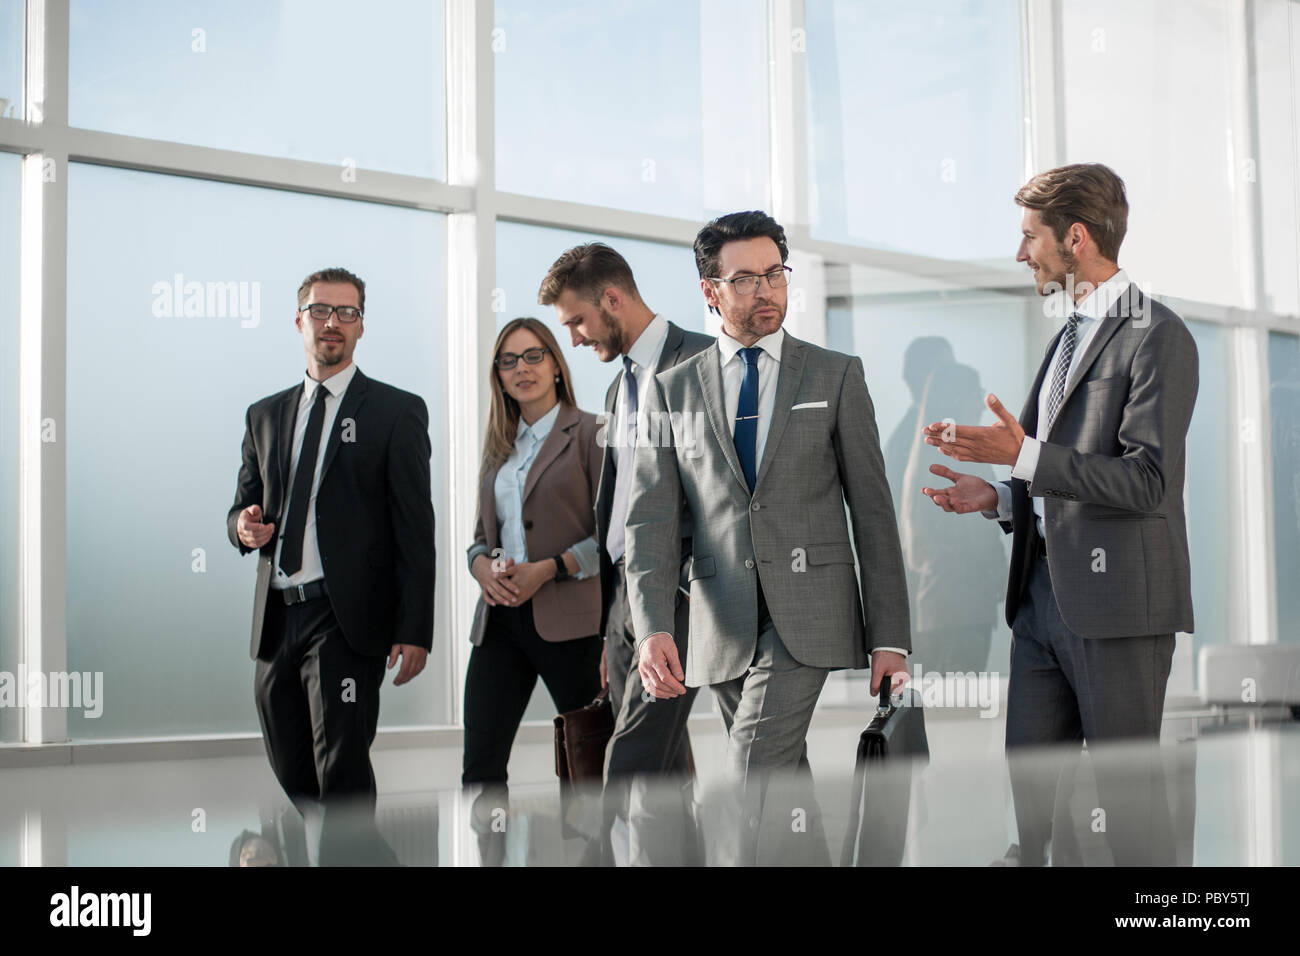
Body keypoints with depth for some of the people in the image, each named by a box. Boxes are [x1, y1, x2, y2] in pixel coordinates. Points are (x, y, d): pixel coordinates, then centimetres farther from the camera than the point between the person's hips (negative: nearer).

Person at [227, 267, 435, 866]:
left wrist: (414, 631, -11)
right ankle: (372, 859, 25)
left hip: (345, 618, -5)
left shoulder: (396, 412, 3)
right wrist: (244, 525, -3)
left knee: (341, 777, -11)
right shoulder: (265, 415, 18)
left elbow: (416, 528, -3)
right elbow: (242, 506, 24)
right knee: (295, 778, 9)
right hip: (276, 617, 5)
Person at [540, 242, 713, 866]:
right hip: (625, 591, 8)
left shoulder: (701, 362, -5)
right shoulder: (621, 387, 22)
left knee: (631, 767, -16)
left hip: (676, 589, -8)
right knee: (664, 772, 10)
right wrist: (605, 626, 21)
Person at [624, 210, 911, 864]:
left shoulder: (837, 375, 6)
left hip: (809, 614, -3)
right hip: (724, 626, 3)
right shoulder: (673, 390, 10)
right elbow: (650, 520, 1)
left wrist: (889, 637, -2)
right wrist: (652, 629, -15)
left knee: (753, 778, -17)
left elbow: (872, 510, 4)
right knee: (786, 789, 10)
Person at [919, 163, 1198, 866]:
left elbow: (1147, 480, -19)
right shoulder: (1072, 333, 21)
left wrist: (1024, 456, -22)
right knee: (1027, 775, 10)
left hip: (1117, 601, -9)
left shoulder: (1156, 337, -9)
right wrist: (998, 497, 10)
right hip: (1044, 593, 9)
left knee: (1128, 791, -2)